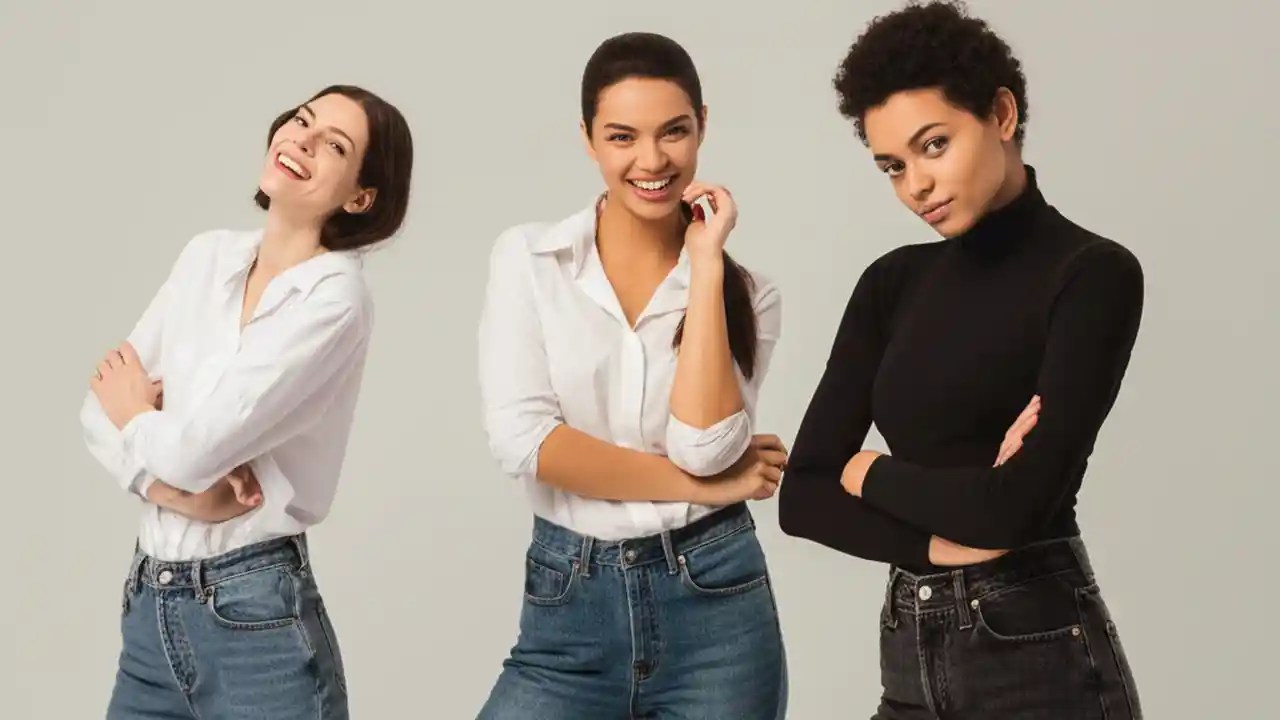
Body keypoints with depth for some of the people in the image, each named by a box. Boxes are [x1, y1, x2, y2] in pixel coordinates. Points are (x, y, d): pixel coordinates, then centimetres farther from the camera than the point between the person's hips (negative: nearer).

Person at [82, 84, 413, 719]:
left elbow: (192, 449, -19)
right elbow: (100, 408, 3)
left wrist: (136, 418, 1)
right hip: (150, 609, 6)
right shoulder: (207, 255, 6)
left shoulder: (335, 299, -14)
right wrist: (175, 489, -13)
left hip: (254, 617, -6)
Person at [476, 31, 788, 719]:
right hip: (567, 606, 0)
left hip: (714, 604, 1)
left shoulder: (745, 291, 2)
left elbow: (704, 448, -14)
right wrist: (700, 486, -10)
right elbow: (522, 438, -11)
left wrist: (705, 263, -11)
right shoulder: (527, 258, 0)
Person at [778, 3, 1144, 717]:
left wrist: (871, 471, -4)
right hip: (911, 661, 6)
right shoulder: (892, 284, 9)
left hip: (1040, 662, -6)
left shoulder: (1093, 274, -10)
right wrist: (938, 543, -11)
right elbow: (802, 495, 4)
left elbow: (1017, 503, -20)